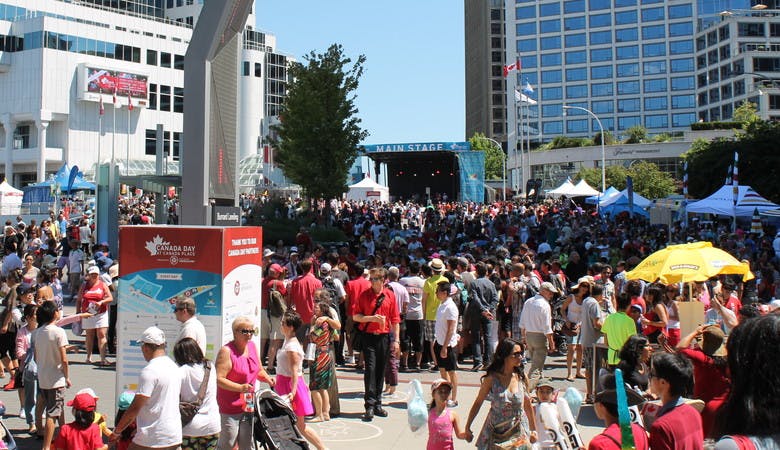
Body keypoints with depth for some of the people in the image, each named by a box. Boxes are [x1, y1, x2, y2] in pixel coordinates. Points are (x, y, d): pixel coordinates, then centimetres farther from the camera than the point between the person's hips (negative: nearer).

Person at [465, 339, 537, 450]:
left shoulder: (522, 377, -4)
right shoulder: (492, 378, -12)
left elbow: (527, 404, 7)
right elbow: (477, 403, -3)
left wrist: (533, 430, 12)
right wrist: (467, 428, -1)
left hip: (519, 432, 2)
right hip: (495, 434, -2)